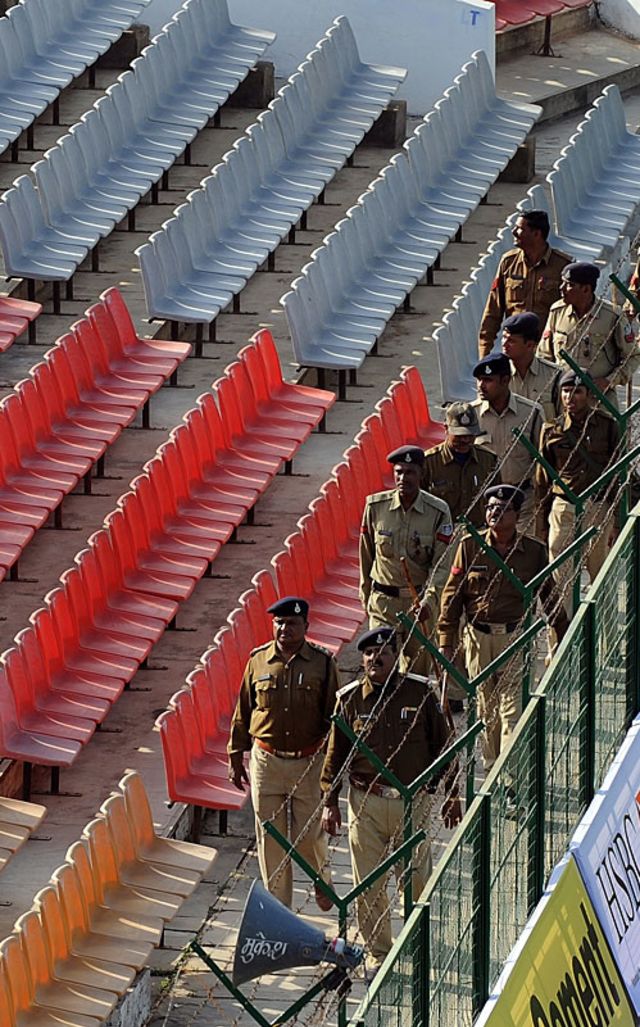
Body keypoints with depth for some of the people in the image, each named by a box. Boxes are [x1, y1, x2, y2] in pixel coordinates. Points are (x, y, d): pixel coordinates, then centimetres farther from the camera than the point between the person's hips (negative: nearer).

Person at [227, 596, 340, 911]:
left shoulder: (323, 663, -4)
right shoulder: (259, 661, 1)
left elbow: (334, 716, 1)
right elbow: (242, 714, 9)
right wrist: (236, 760, 10)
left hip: (310, 763, -2)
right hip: (266, 761, 2)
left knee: (309, 835, 2)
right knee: (270, 838, 5)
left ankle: (322, 881, 33)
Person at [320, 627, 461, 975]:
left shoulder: (420, 694, 0)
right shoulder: (350, 699, 2)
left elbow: (442, 745, 7)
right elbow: (335, 755, 9)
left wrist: (451, 796, 8)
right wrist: (329, 802, 5)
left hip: (413, 802, -1)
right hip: (366, 804, 1)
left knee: (417, 881, 3)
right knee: (369, 886, 4)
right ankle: (378, 953, 17)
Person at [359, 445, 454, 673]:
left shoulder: (438, 512, -8)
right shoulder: (376, 506, -4)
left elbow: (441, 565, -9)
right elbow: (366, 555, 9)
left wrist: (429, 601, -24)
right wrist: (366, 596, 14)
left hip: (420, 602, 0)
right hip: (383, 601, 0)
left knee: (418, 669, 8)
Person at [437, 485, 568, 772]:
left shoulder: (534, 551, 1)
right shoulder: (470, 546, 1)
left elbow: (550, 597, 11)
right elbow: (452, 595, 4)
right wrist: (445, 643, -1)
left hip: (515, 637, -2)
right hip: (478, 637, 2)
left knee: (512, 708, -9)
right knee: (486, 708, 9)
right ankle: (491, 766, 21)